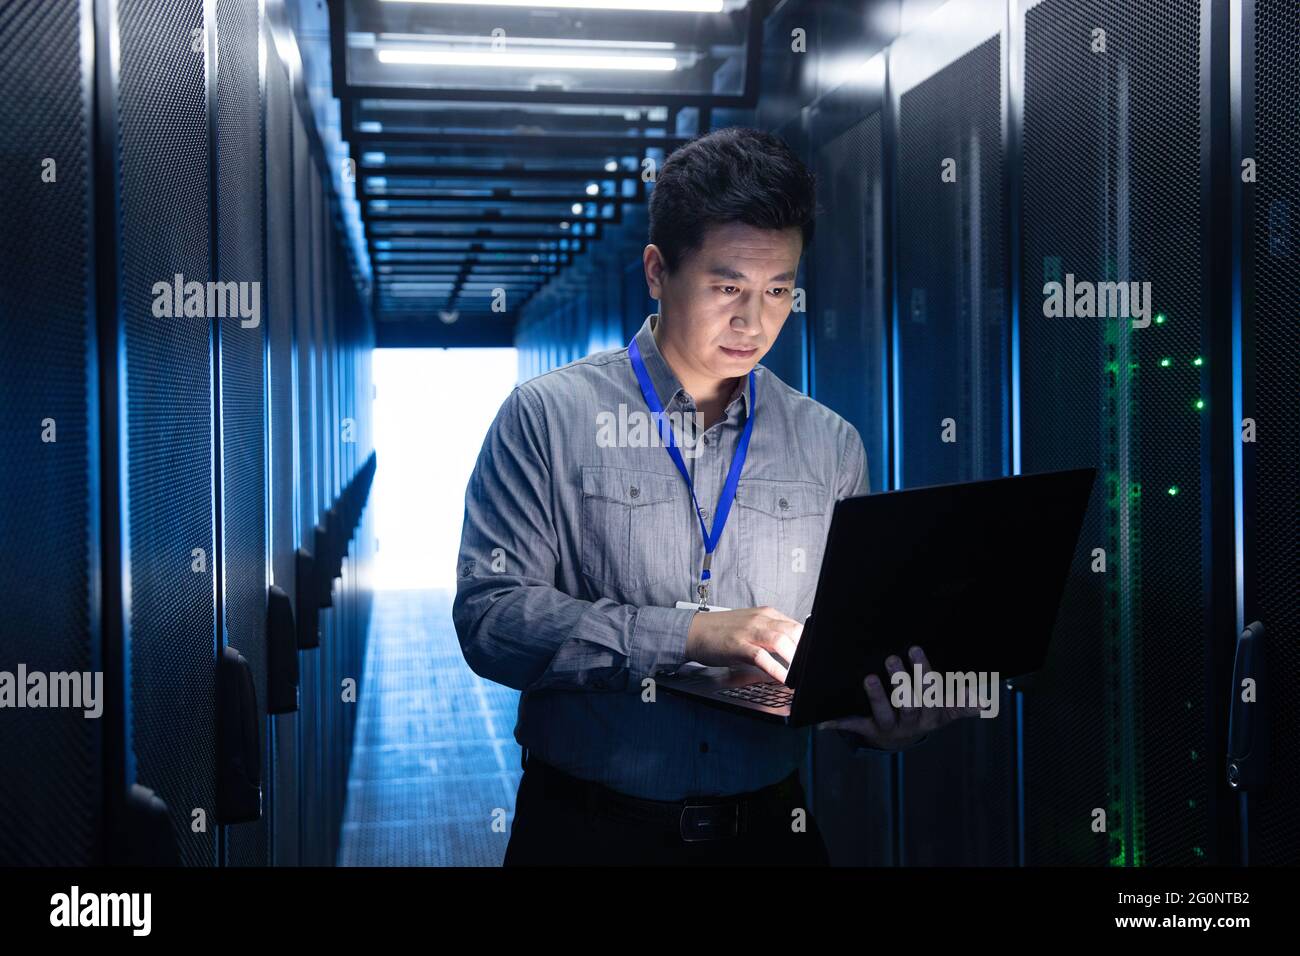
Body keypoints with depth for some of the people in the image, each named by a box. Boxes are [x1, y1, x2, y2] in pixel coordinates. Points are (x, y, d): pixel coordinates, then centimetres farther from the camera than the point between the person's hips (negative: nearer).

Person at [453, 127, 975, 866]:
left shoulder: (831, 446, 9)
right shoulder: (549, 417, -2)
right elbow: (489, 614, -11)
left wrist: (883, 720, -11)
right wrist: (690, 633, -18)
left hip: (767, 827, 3)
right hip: (589, 830, -2)